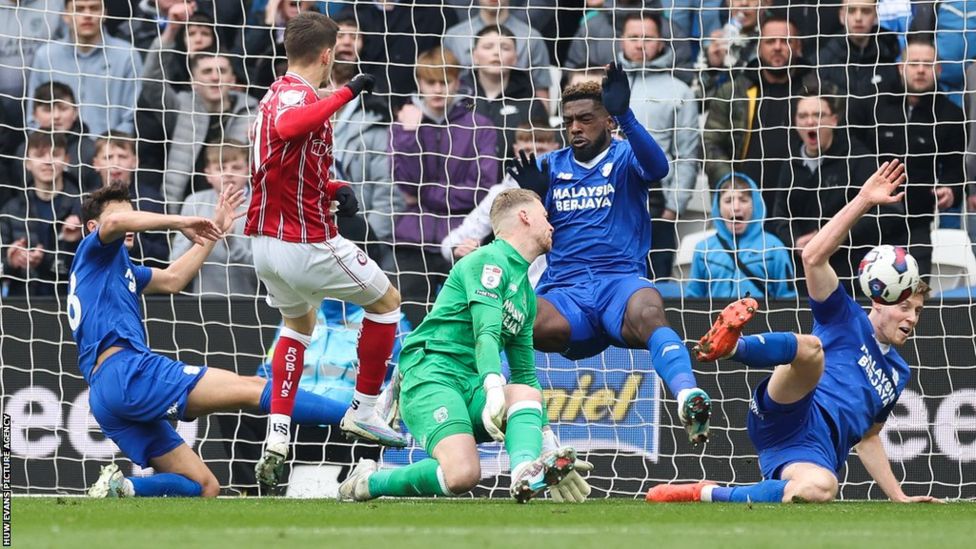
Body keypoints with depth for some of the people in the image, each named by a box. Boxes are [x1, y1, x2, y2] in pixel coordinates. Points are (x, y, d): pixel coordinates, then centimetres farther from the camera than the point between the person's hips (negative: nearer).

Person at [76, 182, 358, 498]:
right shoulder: (94, 252, 5)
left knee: (204, 488, 5)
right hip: (127, 371, -10)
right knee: (252, 389, -12)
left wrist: (214, 231, 40)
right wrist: (179, 223, -10)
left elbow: (172, 279, 39)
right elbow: (113, 222, -18)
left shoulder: (120, 269, 32)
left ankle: (118, 487, -15)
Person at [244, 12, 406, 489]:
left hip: (265, 243, 9)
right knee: (386, 301, 15)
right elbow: (286, 128, -44)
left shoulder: (277, 93, 11)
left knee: (299, 323, 30)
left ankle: (277, 437, 14)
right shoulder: (301, 95, -18)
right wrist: (345, 93, -40)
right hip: (307, 245, -9)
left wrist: (333, 190, 7)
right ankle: (363, 412, 18)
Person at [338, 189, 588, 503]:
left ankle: (526, 474, -48)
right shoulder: (489, 261, -3)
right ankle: (368, 482, -8)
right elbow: (486, 333, -19)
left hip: (471, 385, 9)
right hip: (431, 375, -9)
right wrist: (494, 389, -35)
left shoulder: (527, 294, 26)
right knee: (463, 475, -30)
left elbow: (524, 373, 30)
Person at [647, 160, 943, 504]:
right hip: (789, 415, -3)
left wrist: (898, 497, 32)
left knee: (820, 488, -38)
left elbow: (867, 437, 40)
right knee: (810, 346, -37)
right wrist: (863, 202, -4)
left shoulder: (898, 374, 33)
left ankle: (708, 495, -25)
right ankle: (730, 343, -65)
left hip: (819, 451, 3)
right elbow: (814, 257, 2)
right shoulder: (848, 321, 17)